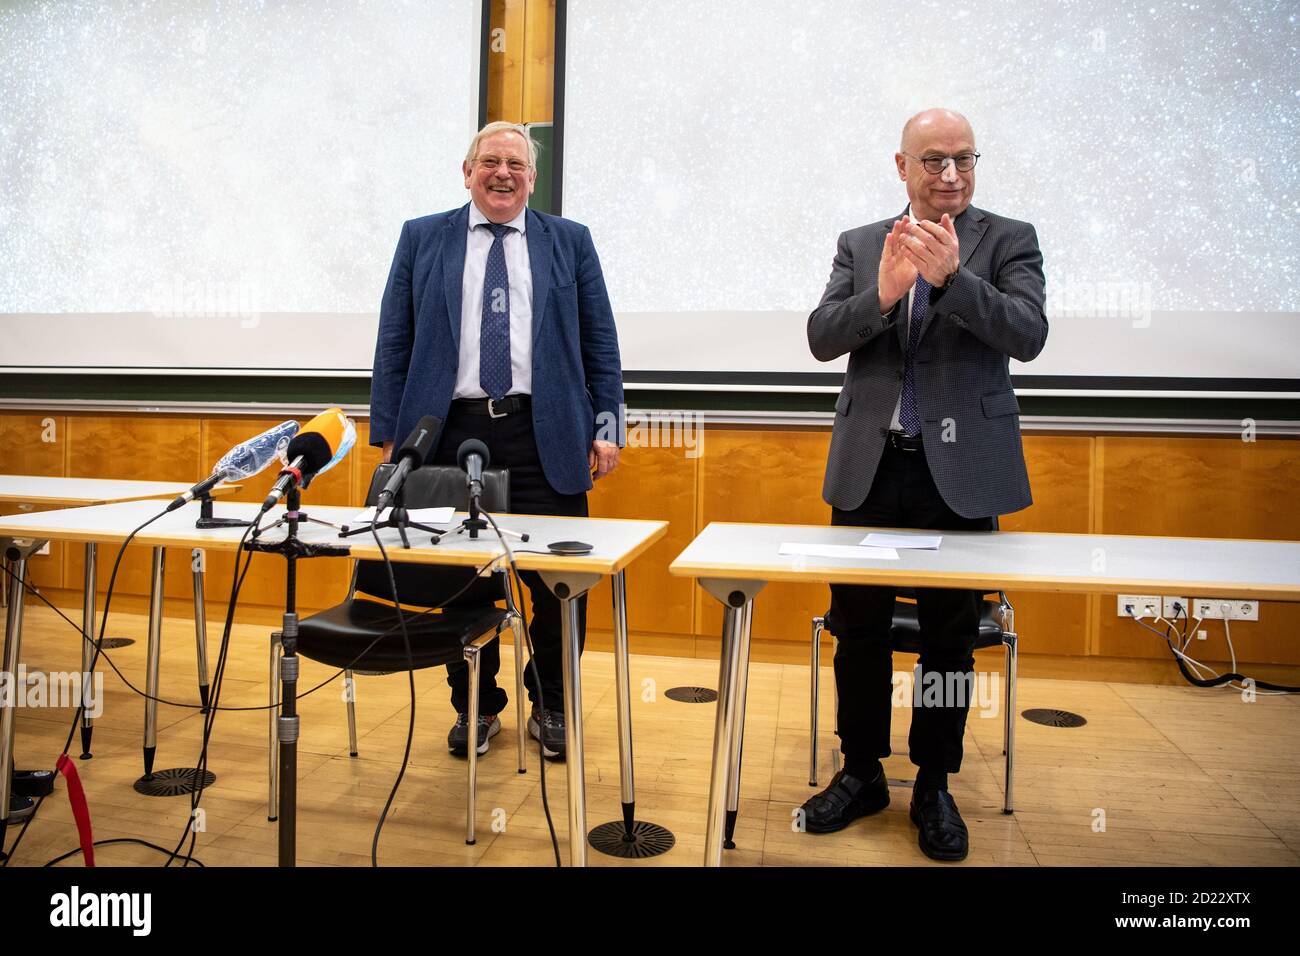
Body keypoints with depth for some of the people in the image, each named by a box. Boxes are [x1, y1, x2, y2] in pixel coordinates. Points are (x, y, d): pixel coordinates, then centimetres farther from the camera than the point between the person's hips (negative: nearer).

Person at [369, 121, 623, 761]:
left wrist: (606, 428, 0)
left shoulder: (569, 241, 11)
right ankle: (475, 706, 26)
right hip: (451, 433, 1)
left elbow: (599, 344, 8)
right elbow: (394, 344, 9)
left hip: (545, 437, 0)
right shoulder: (423, 239, 11)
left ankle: (550, 707, 21)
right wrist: (389, 435, 2)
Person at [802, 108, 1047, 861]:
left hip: (961, 468, -1)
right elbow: (821, 338, -3)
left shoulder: (1008, 240, 3)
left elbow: (1029, 334, -12)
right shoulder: (861, 246, 8)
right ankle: (862, 773, 28)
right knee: (858, 626, 10)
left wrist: (951, 276, -25)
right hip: (869, 467, 2)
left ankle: (934, 785, 25)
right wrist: (882, 292, -21)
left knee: (951, 636, 8)